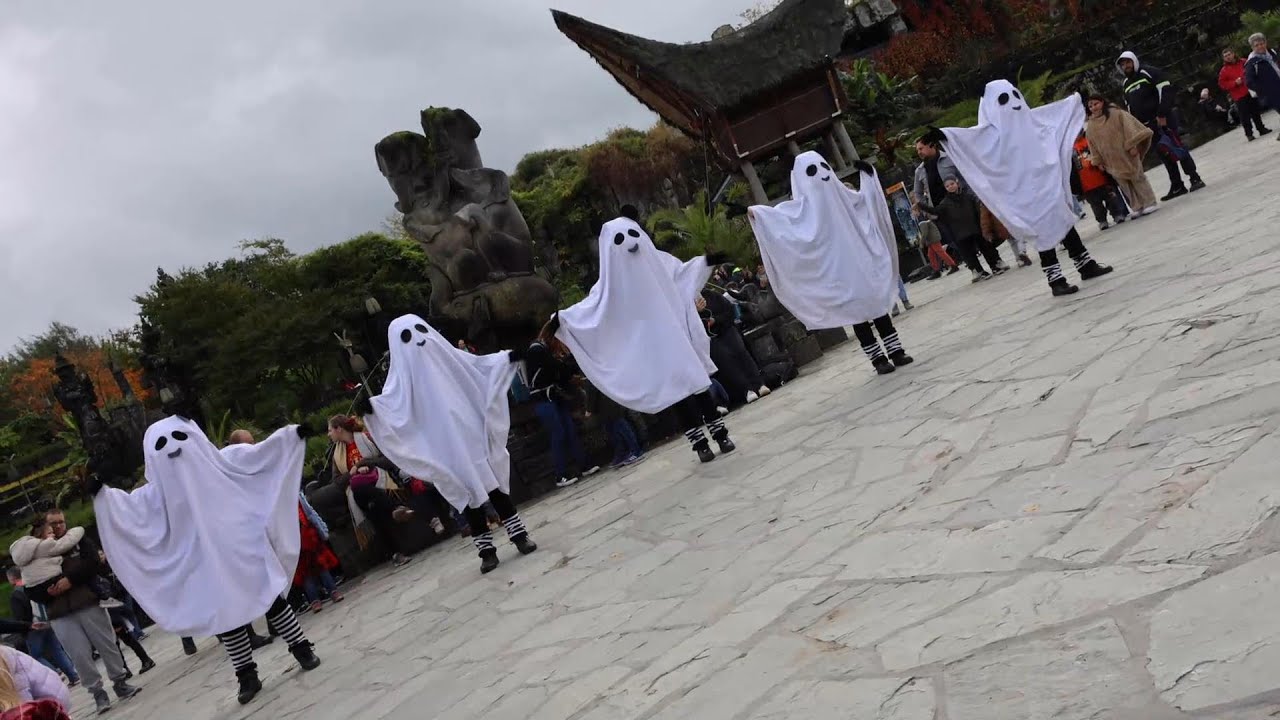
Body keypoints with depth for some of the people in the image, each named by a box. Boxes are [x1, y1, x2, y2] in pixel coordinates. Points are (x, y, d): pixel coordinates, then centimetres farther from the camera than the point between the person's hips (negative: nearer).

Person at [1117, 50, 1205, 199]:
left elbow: (1166, 91, -14)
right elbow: (1129, 108, 22)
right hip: (1148, 125, 7)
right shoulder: (1126, 84, 16)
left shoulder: (1148, 72, -6)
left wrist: (1162, 115, -20)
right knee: (1164, 153, 6)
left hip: (1163, 119, -7)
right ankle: (1177, 186, 9)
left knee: (1176, 147, -11)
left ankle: (1195, 178, -5)